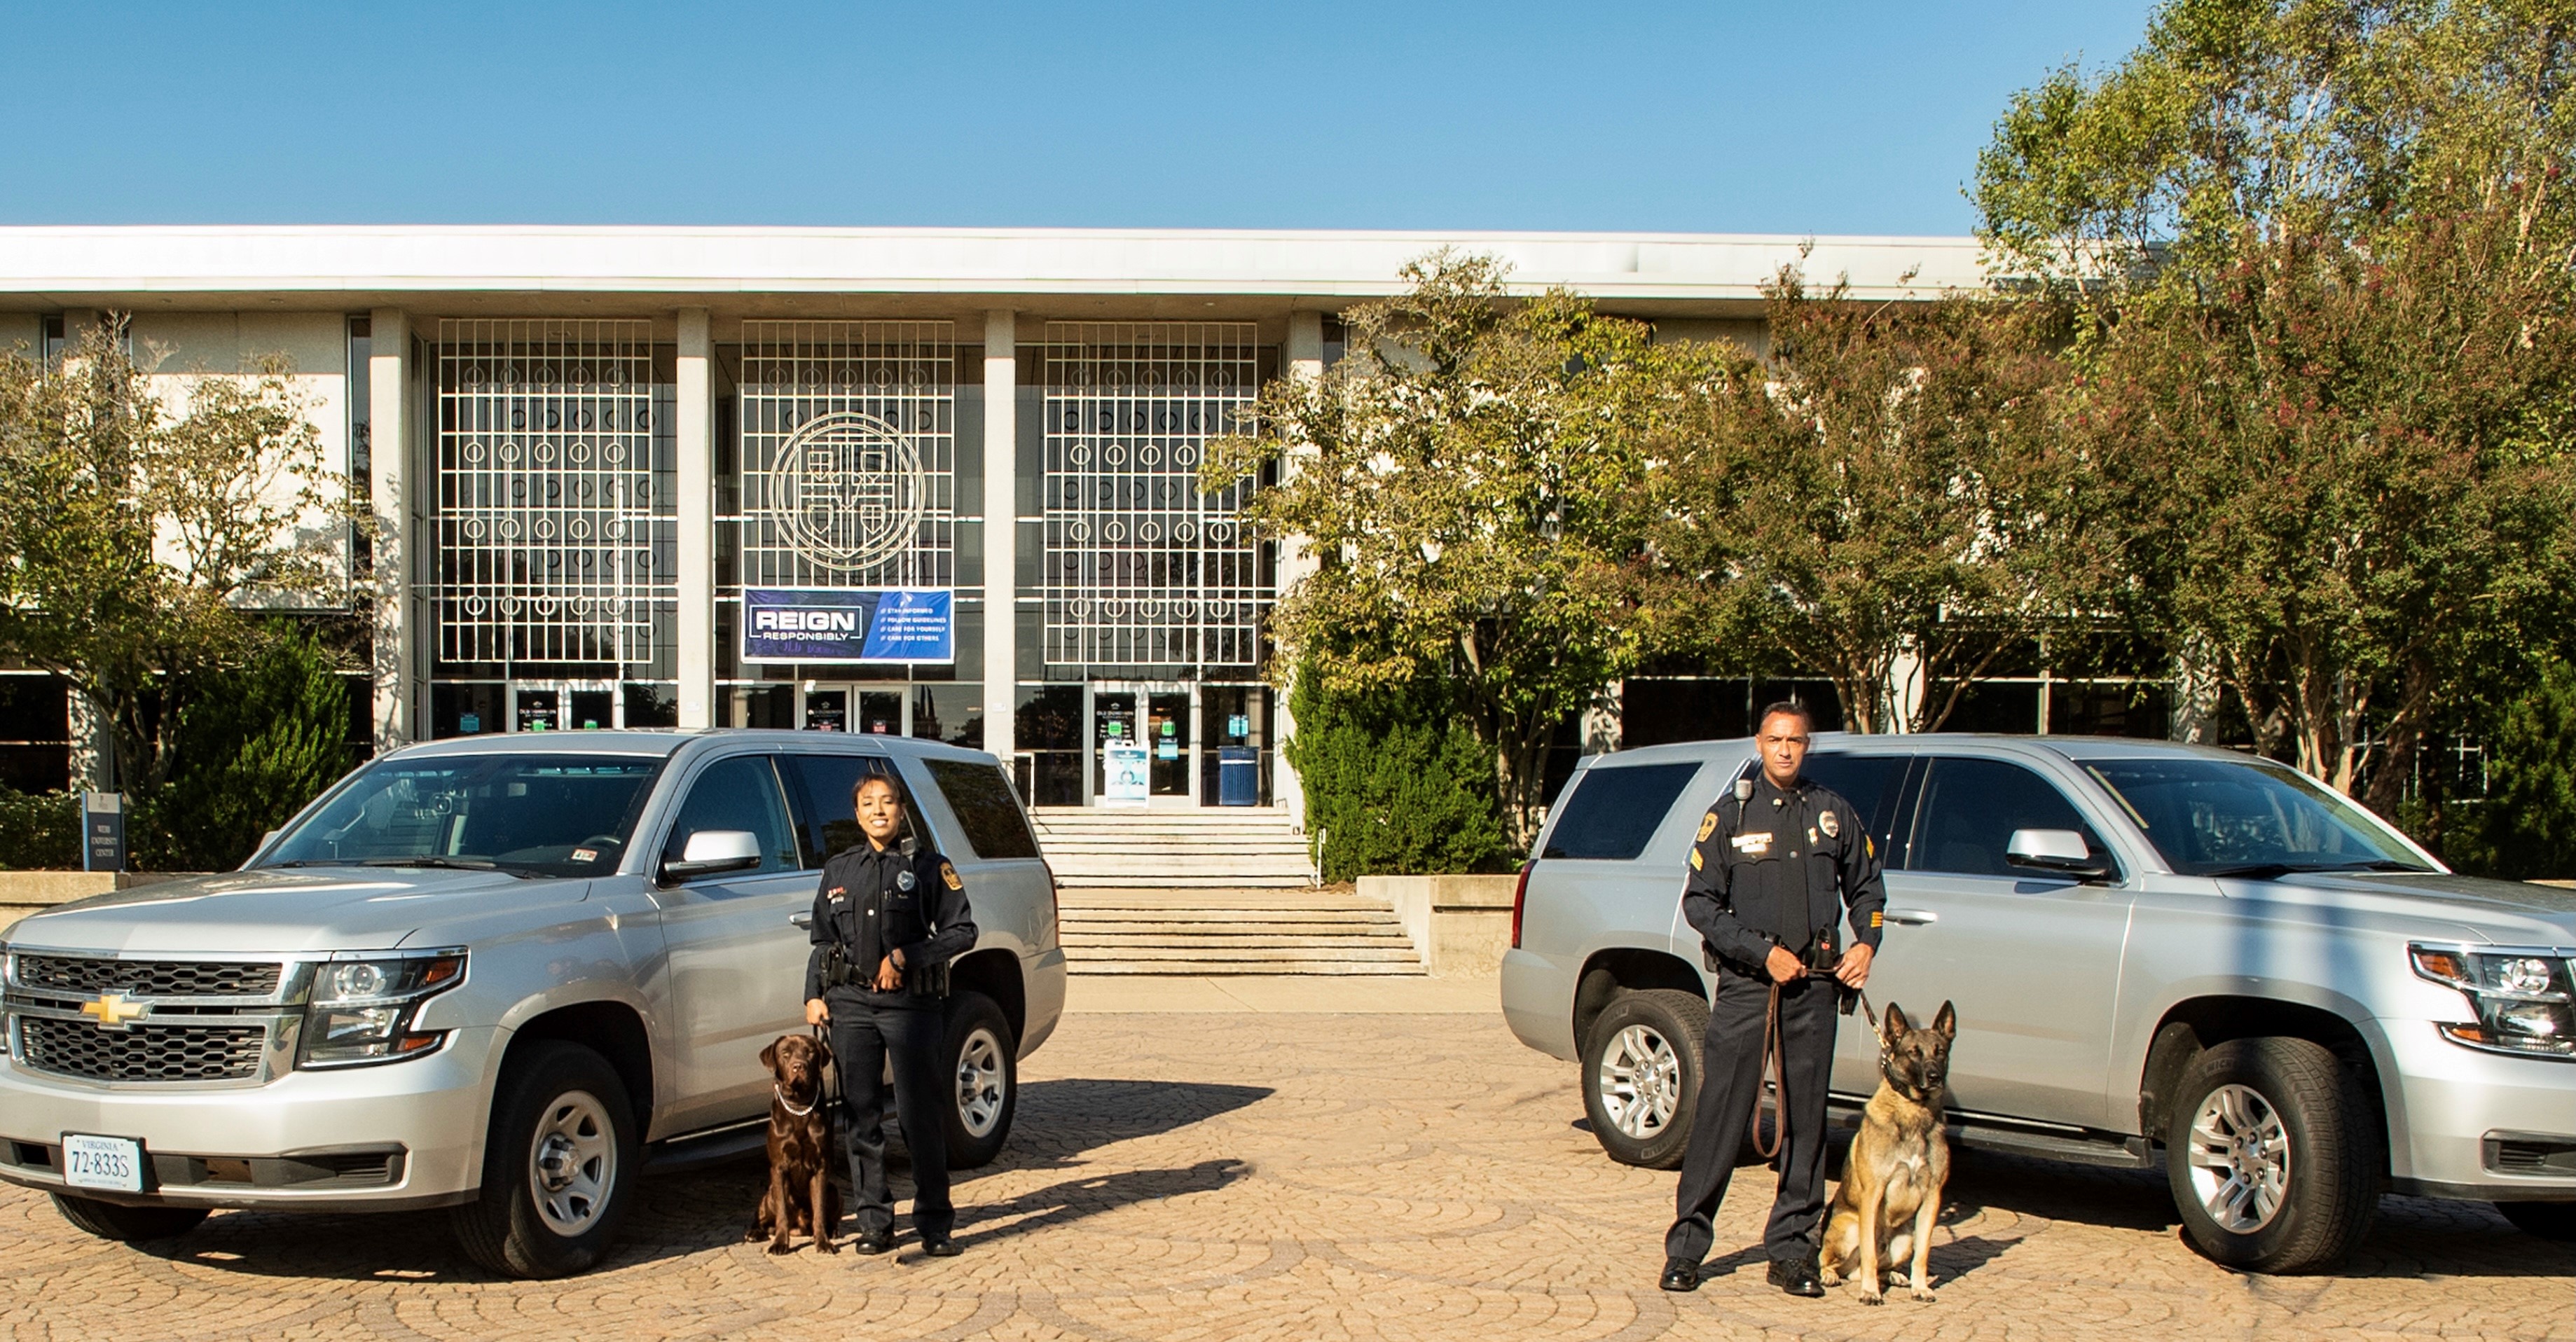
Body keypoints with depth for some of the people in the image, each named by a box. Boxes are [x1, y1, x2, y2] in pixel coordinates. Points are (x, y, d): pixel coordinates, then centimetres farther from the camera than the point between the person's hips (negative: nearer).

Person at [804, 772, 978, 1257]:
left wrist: (905, 957, -10)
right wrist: (814, 994, 8)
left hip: (911, 1004, -3)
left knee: (921, 1116, -3)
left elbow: (962, 931, -1)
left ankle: (934, 1225, 5)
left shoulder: (926, 867, 3)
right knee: (861, 1117, 5)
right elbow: (823, 941, 20)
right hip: (851, 1004, 3)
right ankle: (874, 1222, 14)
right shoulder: (838, 870, 14)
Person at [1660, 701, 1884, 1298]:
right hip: (1745, 983, -2)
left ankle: (1790, 1250, 14)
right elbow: (1699, 902, -1)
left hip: (1814, 986, 3)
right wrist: (1764, 952, -10)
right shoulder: (1730, 815, 2)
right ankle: (1685, 1247, 4)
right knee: (1719, 1117, -4)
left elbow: (1866, 889, 20)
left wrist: (1866, 943, 2)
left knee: (1805, 1120, 5)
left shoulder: (1835, 816, 9)